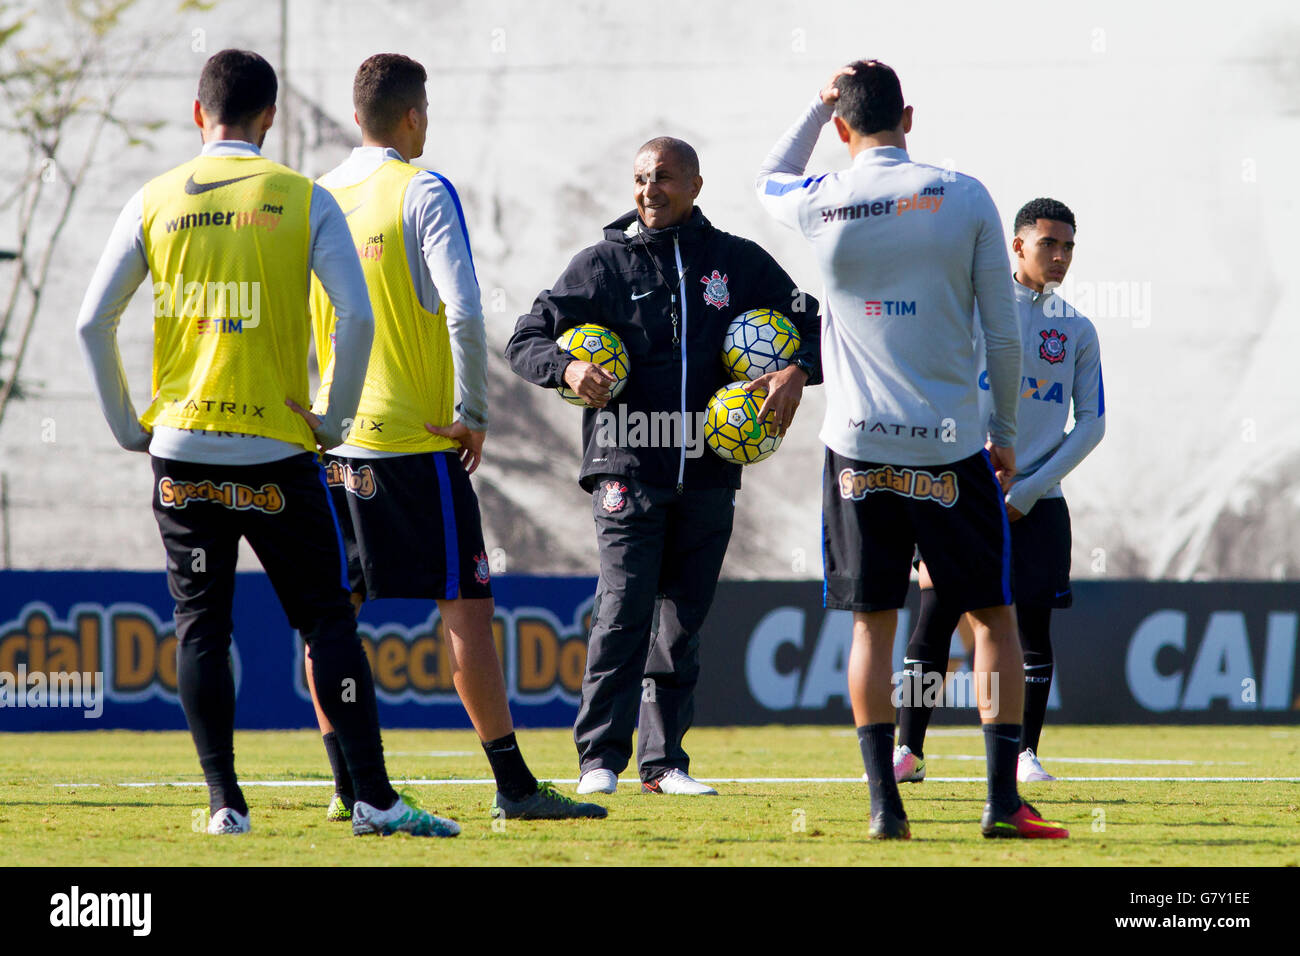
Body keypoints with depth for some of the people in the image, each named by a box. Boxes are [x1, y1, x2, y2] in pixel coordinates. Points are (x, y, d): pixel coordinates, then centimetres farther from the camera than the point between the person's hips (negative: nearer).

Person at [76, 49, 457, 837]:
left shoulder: (154, 203, 4)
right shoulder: (304, 200, -1)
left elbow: (93, 321, 3)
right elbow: (357, 316, -9)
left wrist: (127, 422, 13)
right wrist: (334, 422, 2)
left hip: (181, 451, 2)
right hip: (275, 451, -2)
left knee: (201, 626, 8)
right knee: (329, 620, 3)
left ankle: (225, 802, 3)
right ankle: (375, 799, -3)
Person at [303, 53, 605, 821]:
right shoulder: (422, 192, -8)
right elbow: (463, 311, -18)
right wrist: (475, 413, -10)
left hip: (334, 436, 6)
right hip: (416, 435, -5)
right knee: (467, 607, -3)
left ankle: (350, 787, 8)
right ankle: (513, 786, -4)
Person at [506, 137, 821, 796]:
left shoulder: (738, 262, 10)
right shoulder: (604, 263, 5)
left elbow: (811, 325, 16)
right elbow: (526, 340, 6)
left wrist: (797, 374, -5)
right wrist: (566, 368, -16)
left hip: (708, 474, 3)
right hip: (628, 465, -3)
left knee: (682, 619, 6)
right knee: (624, 611, -13)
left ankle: (663, 760, 12)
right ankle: (600, 759, -10)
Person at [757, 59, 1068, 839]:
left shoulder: (821, 204, -1)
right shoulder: (965, 198, -3)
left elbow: (771, 179, 26)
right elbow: (1003, 333, -1)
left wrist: (822, 102, 24)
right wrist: (1007, 434, 10)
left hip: (858, 447, 1)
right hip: (950, 448, -1)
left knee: (873, 624, 8)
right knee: (995, 618, 8)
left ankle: (885, 804, 2)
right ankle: (1004, 799, 1)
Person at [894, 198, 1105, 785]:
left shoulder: (1076, 330, 7)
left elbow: (1092, 423, 5)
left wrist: (1029, 491, -4)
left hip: (1036, 503, 2)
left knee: (1033, 624, -1)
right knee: (935, 615, -7)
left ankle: (1025, 753, 8)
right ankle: (909, 750, -3)